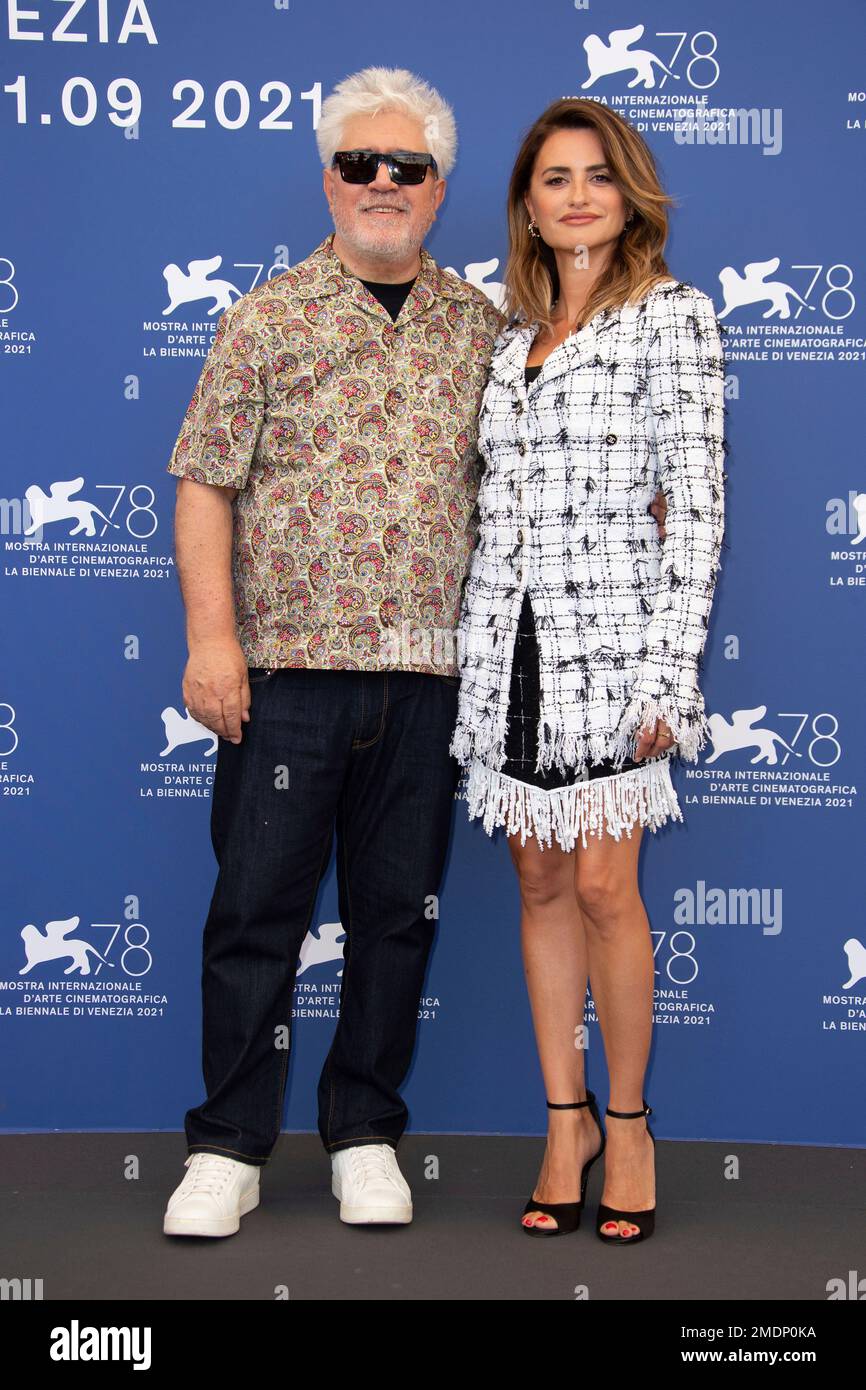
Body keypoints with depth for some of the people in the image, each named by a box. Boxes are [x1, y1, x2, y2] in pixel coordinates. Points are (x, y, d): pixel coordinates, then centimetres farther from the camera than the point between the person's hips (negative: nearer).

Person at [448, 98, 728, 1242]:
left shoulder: (673, 314, -1)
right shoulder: (513, 330, 15)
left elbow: (696, 500, -6)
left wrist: (671, 669, -12)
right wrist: (476, 643, 12)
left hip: (614, 630, -5)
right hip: (512, 633, 5)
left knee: (603, 886, -5)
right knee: (539, 882, 8)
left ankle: (627, 1121, 13)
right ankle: (566, 1117, 19)